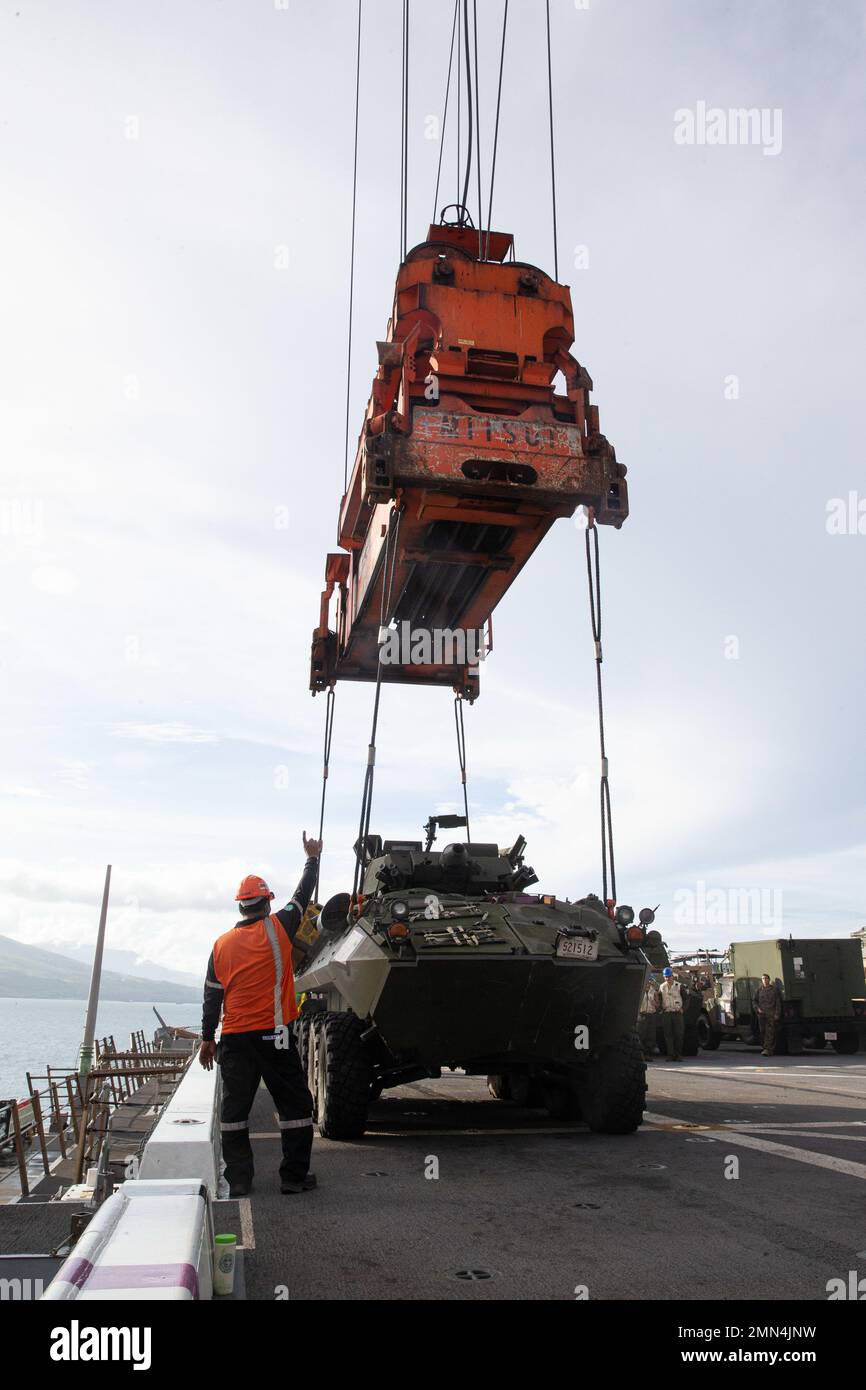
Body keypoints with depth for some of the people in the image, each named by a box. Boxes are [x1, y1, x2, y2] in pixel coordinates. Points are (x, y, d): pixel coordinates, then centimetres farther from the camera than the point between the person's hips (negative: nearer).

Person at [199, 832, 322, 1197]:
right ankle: (294, 1175, 11)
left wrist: (207, 1038, 16)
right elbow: (302, 895, 9)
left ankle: (237, 1178, 14)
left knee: (234, 1108, 12)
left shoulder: (222, 943, 4)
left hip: (234, 1040, 3)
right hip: (273, 1036, -3)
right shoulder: (278, 929, -5)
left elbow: (212, 996, 7)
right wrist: (312, 858, 23)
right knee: (295, 1105, 8)